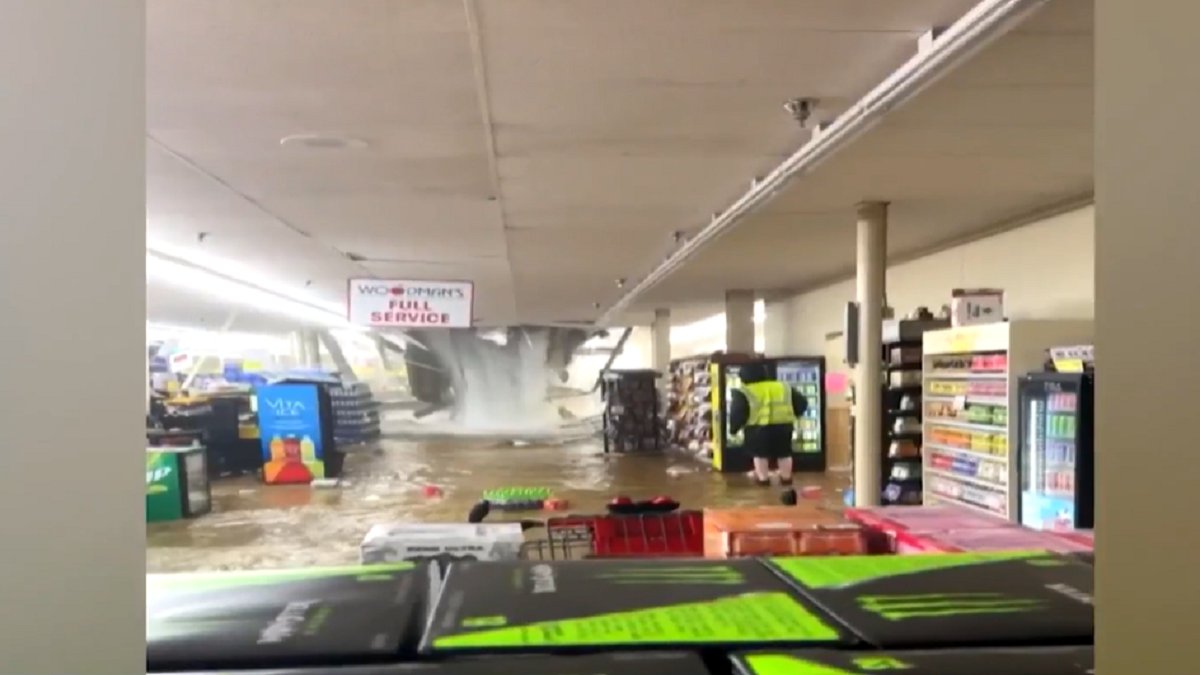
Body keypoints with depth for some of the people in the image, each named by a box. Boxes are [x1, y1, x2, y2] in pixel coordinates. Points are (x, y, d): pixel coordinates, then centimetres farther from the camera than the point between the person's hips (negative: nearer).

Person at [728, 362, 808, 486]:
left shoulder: (744, 393, 5)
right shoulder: (784, 388, 17)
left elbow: (737, 412, -4)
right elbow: (801, 403, 22)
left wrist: (733, 428, 8)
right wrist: (793, 415, 37)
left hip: (758, 428, -3)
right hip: (783, 426, 4)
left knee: (760, 453, 15)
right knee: (784, 453, 20)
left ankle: (763, 478, 17)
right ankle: (786, 478, 28)